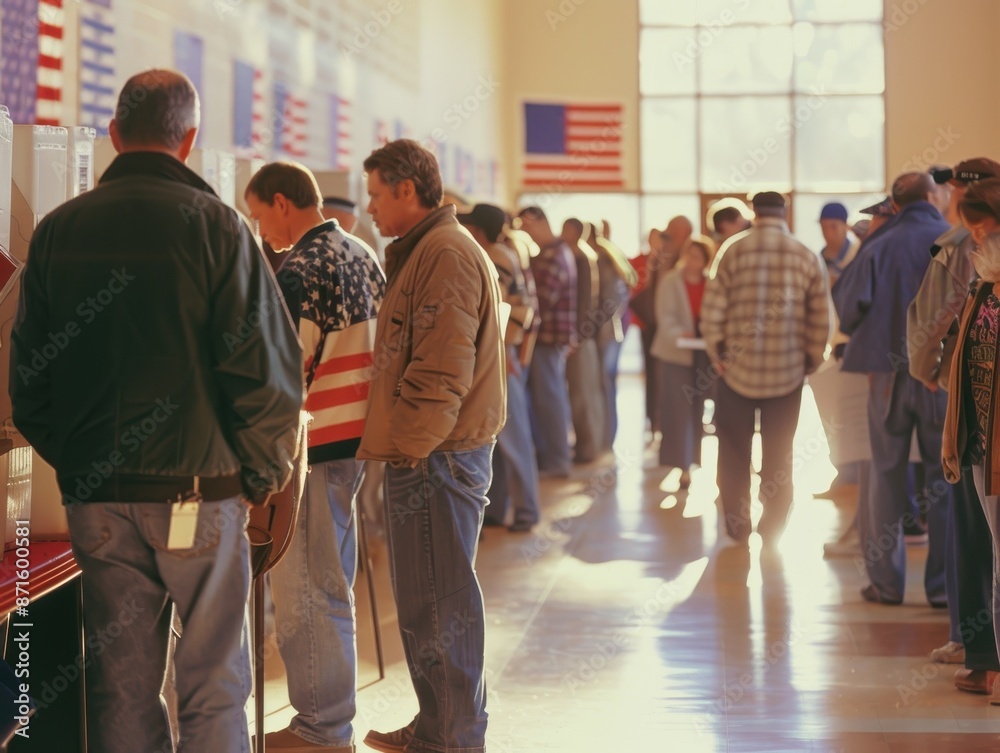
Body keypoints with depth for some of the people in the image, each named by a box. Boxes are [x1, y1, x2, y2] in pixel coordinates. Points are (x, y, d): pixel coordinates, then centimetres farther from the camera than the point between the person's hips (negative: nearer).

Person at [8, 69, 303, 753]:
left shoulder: (57, 230, 5)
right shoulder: (212, 223, -7)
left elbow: (26, 377, 9)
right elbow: (267, 369, -12)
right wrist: (262, 473, 1)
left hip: (95, 505, 4)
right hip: (198, 497, -4)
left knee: (120, 685, 11)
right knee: (213, 685, 6)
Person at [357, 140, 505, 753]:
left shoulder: (446, 254, -15)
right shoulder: (426, 252, 20)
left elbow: (441, 372, -22)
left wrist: (408, 447, -17)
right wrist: (400, 446, 19)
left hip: (436, 458, -11)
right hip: (425, 454, 11)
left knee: (440, 600, -5)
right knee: (425, 597, 17)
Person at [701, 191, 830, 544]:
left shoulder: (733, 251, -7)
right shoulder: (807, 258, -2)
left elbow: (712, 308, -8)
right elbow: (820, 320, -2)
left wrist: (715, 350, 4)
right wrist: (812, 360, 10)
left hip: (738, 368, -1)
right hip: (788, 371, 1)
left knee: (734, 449, 13)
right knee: (779, 455, 11)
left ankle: (736, 526, 17)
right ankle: (773, 528, 13)